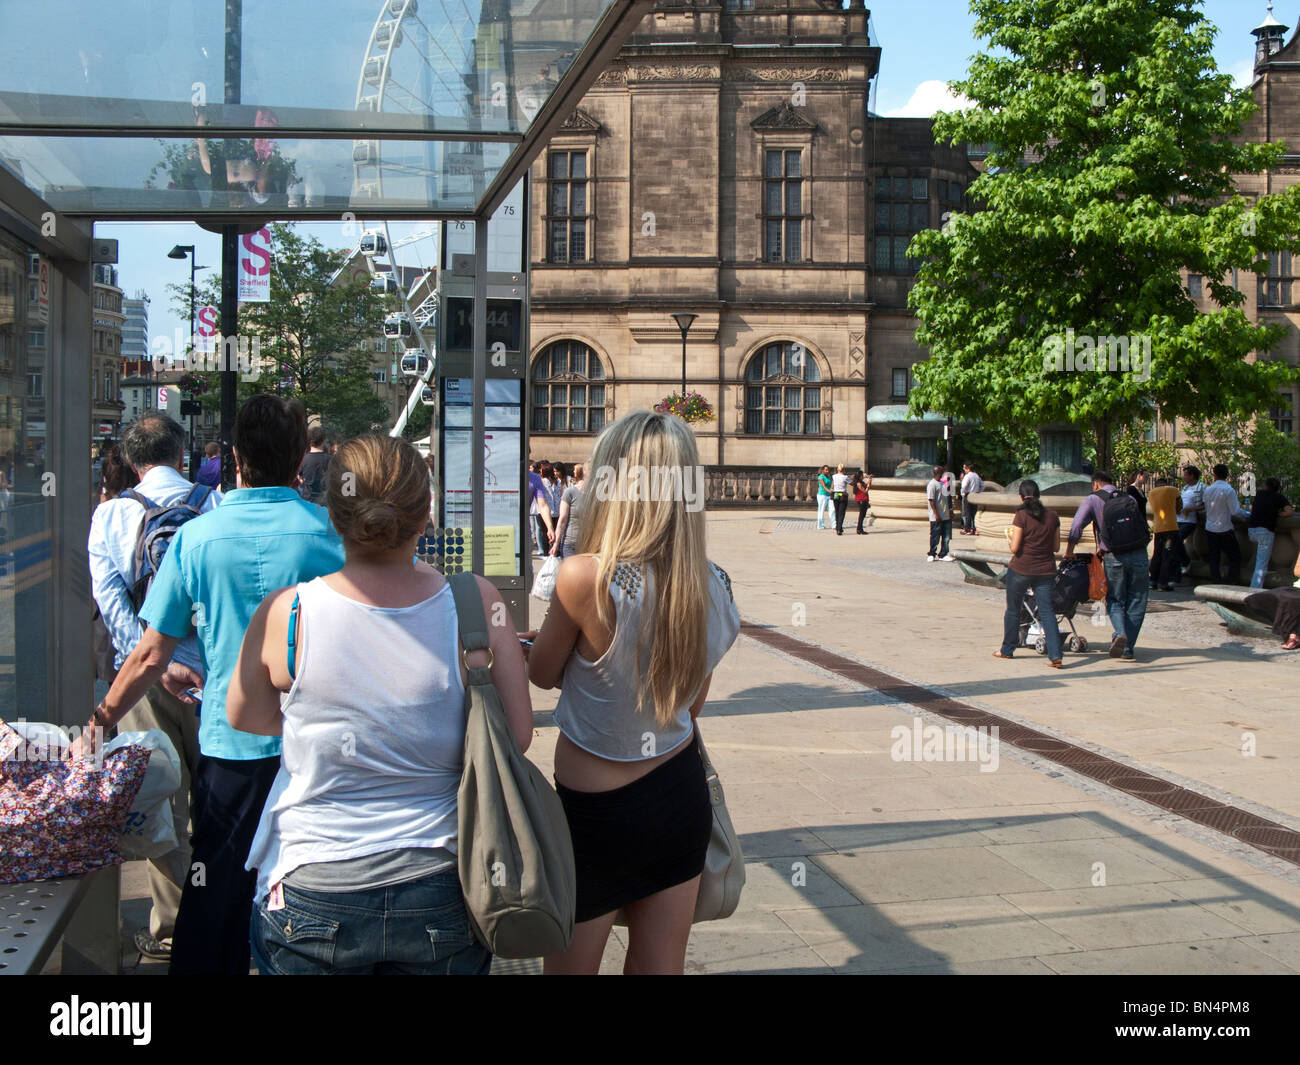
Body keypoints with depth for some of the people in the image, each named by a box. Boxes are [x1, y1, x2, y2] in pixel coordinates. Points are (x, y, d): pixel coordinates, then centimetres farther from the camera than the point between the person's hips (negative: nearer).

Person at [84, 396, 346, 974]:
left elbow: (151, 655, -1)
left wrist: (105, 716, 12)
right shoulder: (329, 532, -6)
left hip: (229, 742, 1)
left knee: (214, 897, 11)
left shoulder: (196, 537, -4)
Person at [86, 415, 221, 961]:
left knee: (161, 799, 7)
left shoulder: (110, 513, 3)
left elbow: (108, 595, -9)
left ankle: (170, 927, 14)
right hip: (213, 668, 0)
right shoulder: (215, 503, 1)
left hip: (145, 672, 0)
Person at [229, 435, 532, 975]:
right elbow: (518, 734, -5)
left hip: (315, 890, -1)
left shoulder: (284, 615, -14)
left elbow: (244, 717, 5)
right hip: (442, 889, 1)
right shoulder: (477, 603, -14)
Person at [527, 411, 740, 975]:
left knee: (569, 965, 16)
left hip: (597, 816, -5)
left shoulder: (586, 577, -25)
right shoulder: (716, 586, -7)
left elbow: (542, 673, -7)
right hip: (682, 798, 5)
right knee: (661, 968, 19)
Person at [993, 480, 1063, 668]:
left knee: (1013, 610, 14)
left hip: (1020, 569, -3)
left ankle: (1007, 649, 26)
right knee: (1047, 611, 1)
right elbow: (1056, 547, 7)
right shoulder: (1053, 516, 2)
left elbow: (1015, 548, -12)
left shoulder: (1021, 516, -11)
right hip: (1045, 570, 3)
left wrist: (1010, 537, 7)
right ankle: (1055, 655, -12)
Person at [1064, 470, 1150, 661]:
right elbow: (1142, 525, 18)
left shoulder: (1093, 500, 4)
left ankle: (1119, 633, -13)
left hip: (1114, 558, -2)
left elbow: (1076, 526, -7)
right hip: (1139, 555, 2)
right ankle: (1128, 649, 10)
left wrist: (1069, 551, 5)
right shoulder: (1130, 499, 14)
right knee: (1136, 602, 11)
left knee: (1115, 600, 14)